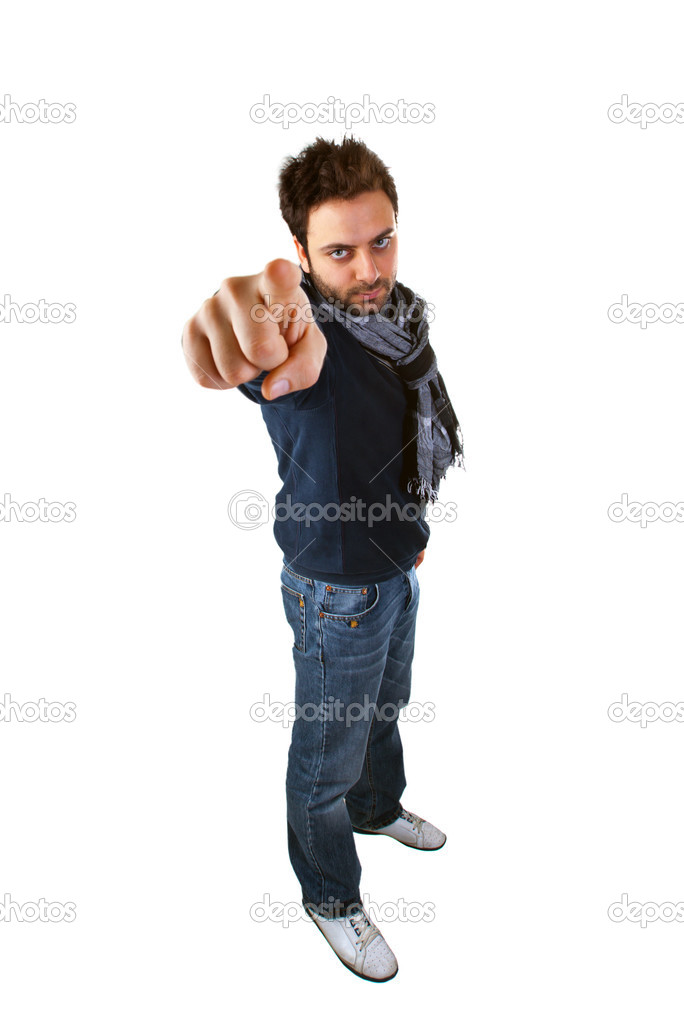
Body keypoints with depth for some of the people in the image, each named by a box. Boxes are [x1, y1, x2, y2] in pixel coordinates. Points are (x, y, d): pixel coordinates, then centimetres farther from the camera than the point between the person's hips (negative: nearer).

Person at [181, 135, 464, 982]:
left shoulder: (399, 312, -3)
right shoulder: (304, 338, -30)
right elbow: (295, 367, -58)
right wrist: (265, 326, -81)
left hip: (396, 567, 8)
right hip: (338, 591, -7)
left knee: (385, 706, 30)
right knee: (329, 751, 12)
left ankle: (379, 808, 58)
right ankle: (330, 898, 37)